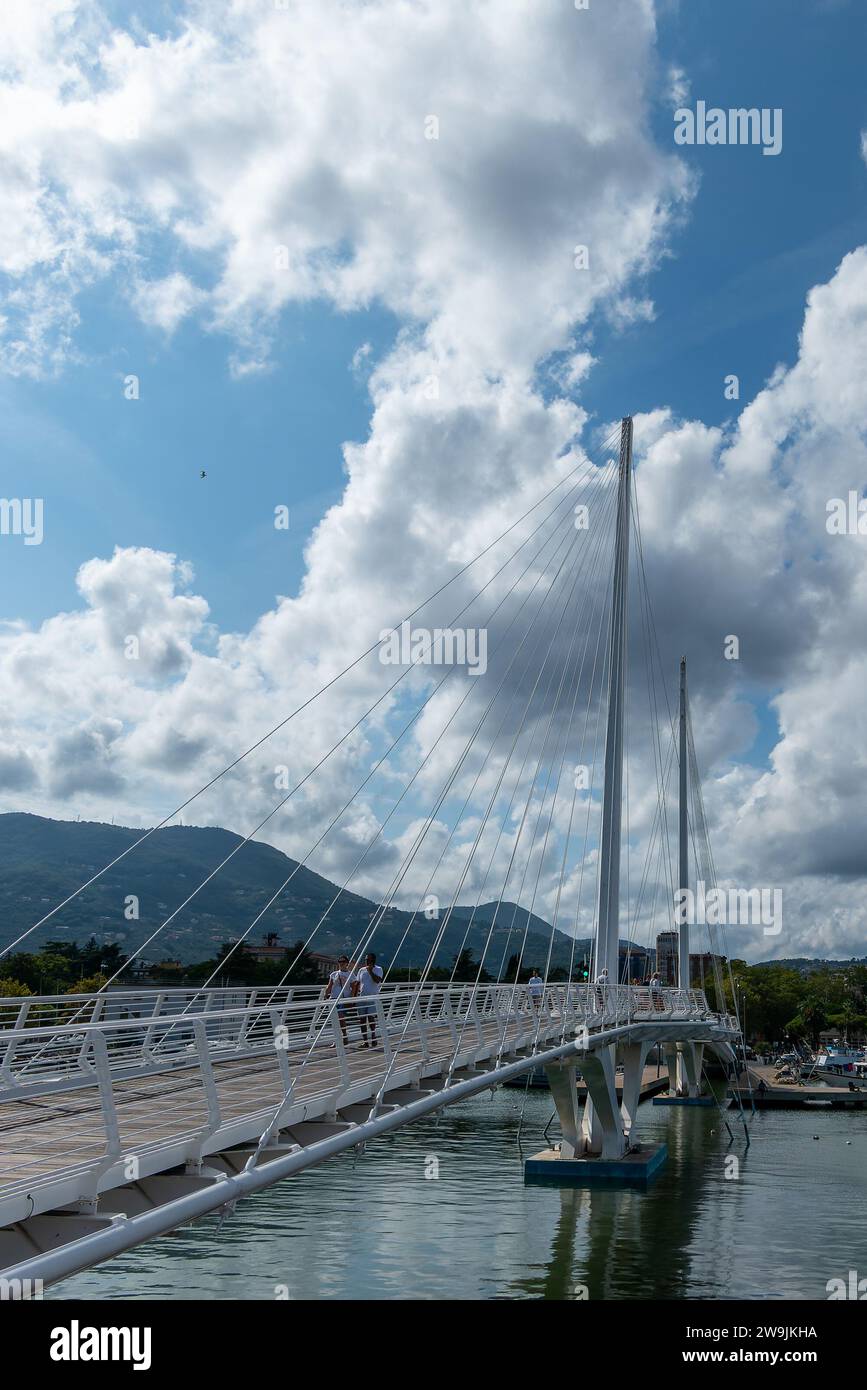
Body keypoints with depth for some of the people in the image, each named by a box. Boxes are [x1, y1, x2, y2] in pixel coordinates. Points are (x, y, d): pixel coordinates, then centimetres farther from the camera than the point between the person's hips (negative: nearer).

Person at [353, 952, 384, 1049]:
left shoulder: (378, 969, 1)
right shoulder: (361, 970, 12)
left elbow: (377, 980, -17)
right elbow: (357, 984, 14)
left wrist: (370, 971, -17)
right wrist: (354, 996, 7)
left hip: (372, 998, -4)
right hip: (361, 998, 4)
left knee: (371, 1017, -10)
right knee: (362, 1019, 2)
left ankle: (373, 1037, 6)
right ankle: (364, 1041, 8)